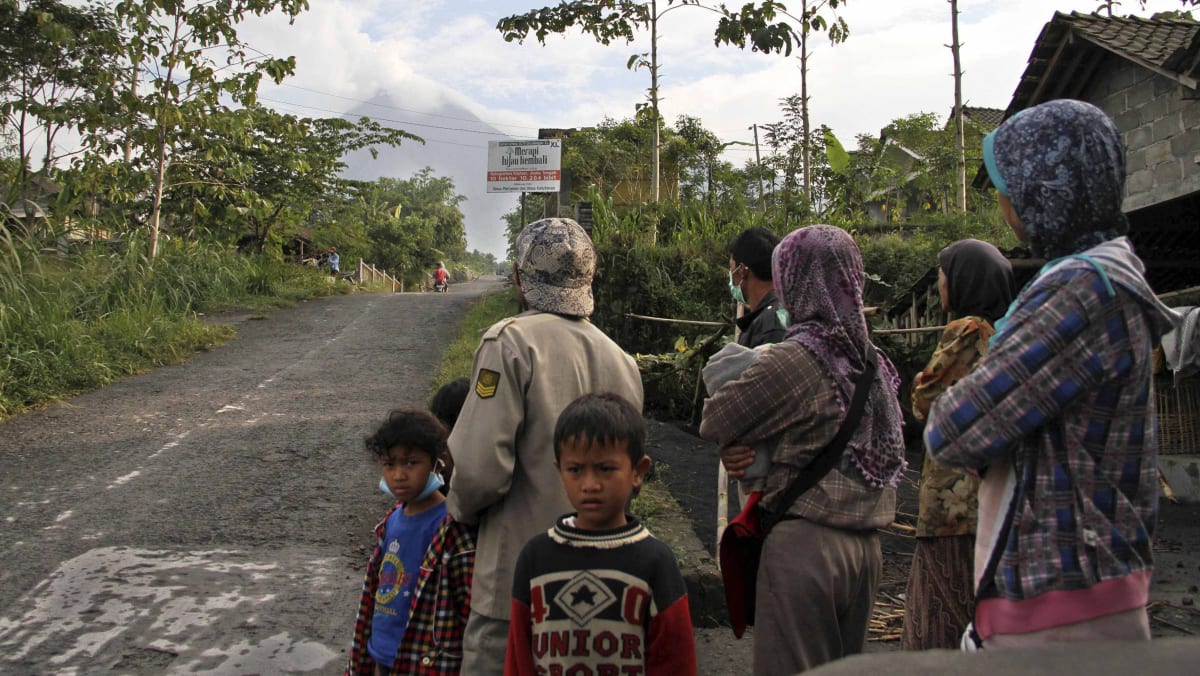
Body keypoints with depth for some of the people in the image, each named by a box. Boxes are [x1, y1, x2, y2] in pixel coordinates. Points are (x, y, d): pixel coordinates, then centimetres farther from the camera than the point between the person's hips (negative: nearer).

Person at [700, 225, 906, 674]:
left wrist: (739, 445, 13)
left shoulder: (794, 358, -16)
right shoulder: (872, 359, 7)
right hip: (864, 544, 8)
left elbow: (714, 423, -10)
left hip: (805, 542, -7)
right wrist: (756, 448, -1)